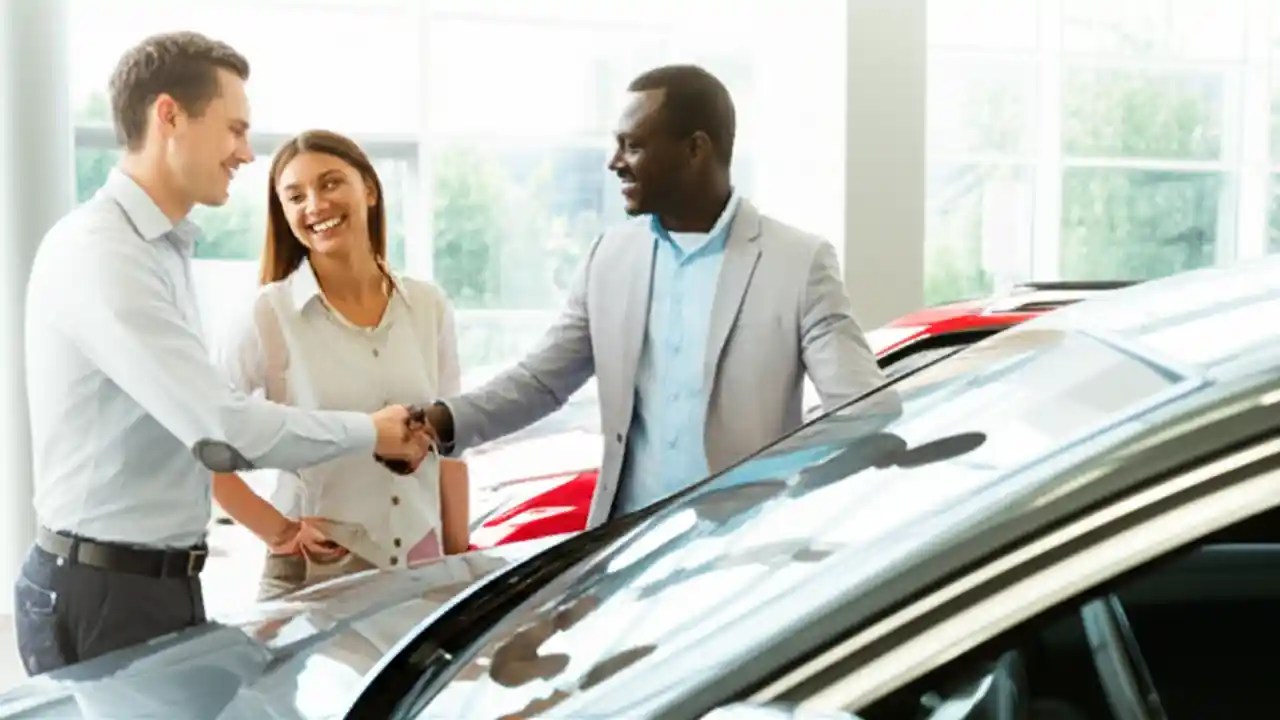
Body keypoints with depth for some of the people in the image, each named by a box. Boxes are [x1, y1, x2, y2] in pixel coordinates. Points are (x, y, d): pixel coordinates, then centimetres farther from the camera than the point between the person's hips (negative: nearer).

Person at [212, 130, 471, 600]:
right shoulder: (271, 314, -7)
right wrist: (277, 532, -11)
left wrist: (460, 560, 8)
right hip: (313, 574, -3)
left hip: (420, 566, 3)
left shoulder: (428, 308, 2)